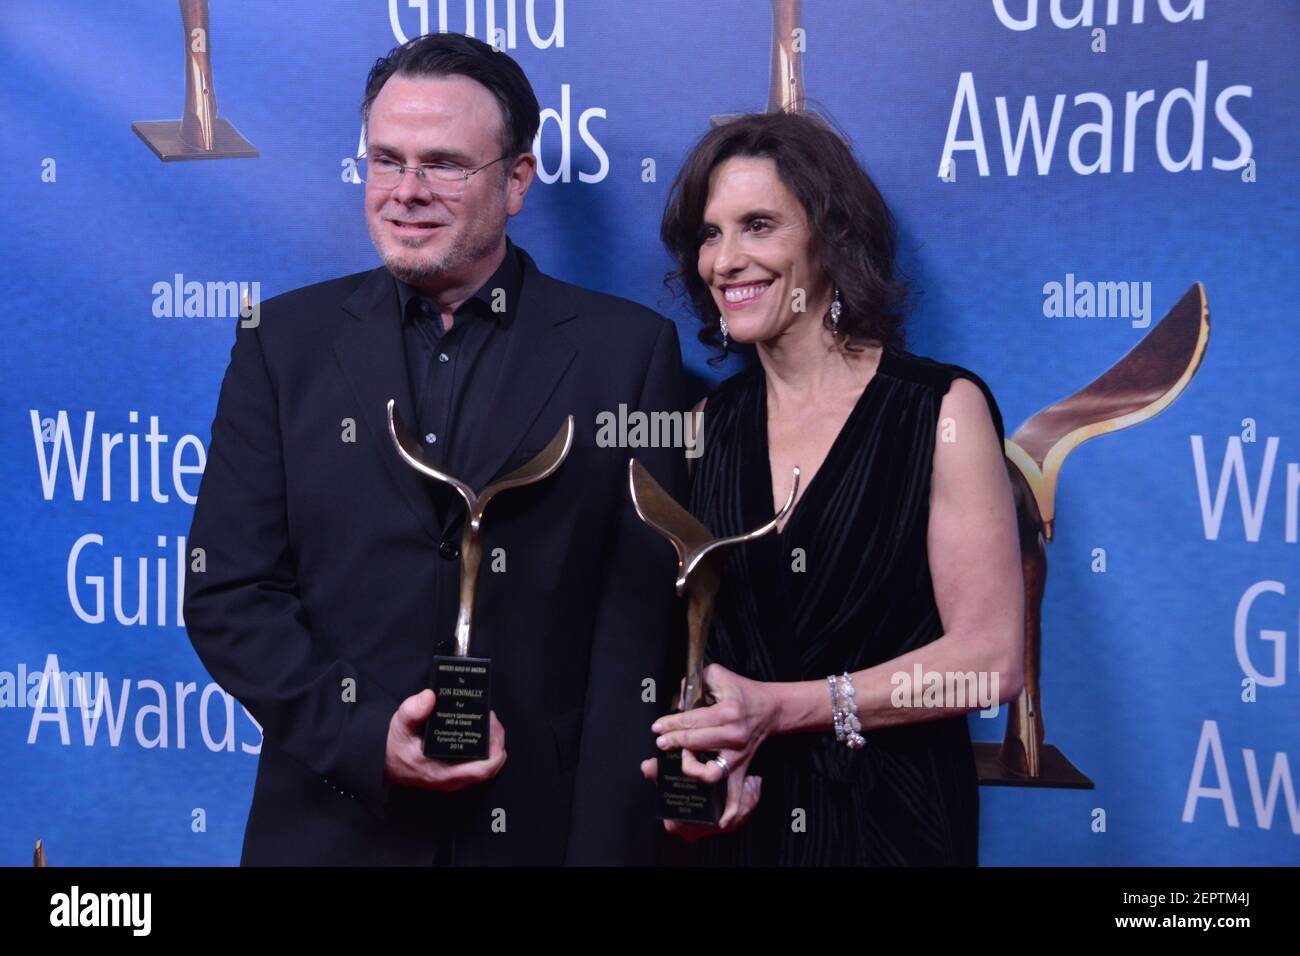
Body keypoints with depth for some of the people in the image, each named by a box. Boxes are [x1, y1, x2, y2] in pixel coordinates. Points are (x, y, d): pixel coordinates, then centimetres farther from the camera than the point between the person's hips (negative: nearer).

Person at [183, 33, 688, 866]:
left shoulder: (627, 351, -2)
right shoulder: (287, 341, 3)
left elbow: (640, 624, -5)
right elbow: (227, 592, 1)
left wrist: (606, 843, -11)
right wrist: (366, 739, -13)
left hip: (545, 825, -1)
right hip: (333, 825, 1)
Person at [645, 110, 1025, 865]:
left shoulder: (941, 407, -8)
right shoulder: (712, 423, 3)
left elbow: (990, 658, -13)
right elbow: (691, 634, 8)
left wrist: (779, 709, -17)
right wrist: (700, 745, -13)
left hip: (889, 817, -3)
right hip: (740, 818, 3)